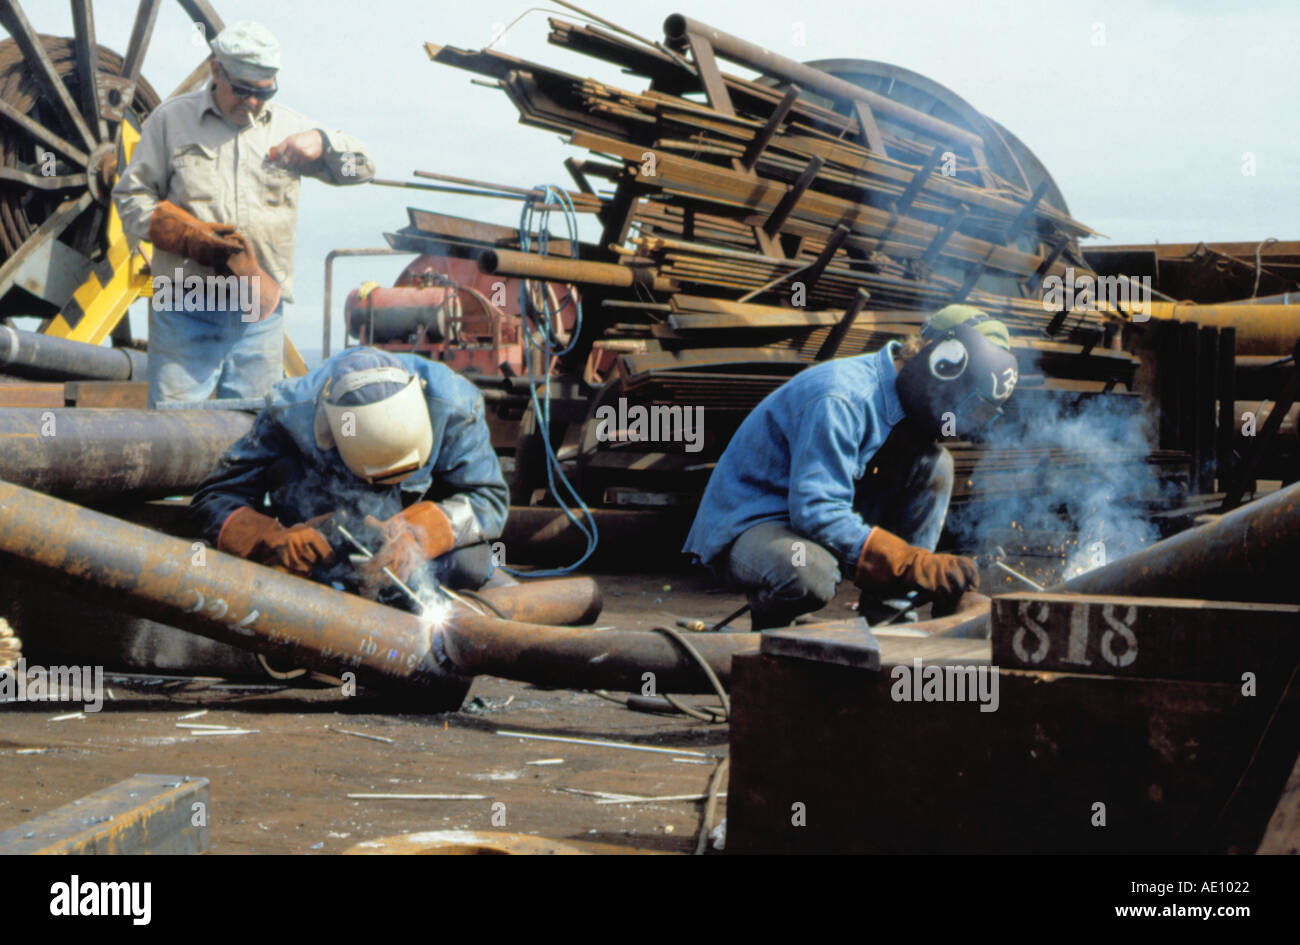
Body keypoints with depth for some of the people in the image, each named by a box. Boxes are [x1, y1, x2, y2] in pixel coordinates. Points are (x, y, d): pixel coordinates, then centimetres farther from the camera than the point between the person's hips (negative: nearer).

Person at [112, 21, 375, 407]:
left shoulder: (287, 127, 12)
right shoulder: (170, 120, 7)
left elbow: (362, 167, 12)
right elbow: (130, 197, 5)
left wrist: (320, 143, -10)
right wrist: (190, 237, -12)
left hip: (259, 314, 2)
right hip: (185, 307, -2)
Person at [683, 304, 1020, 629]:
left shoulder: (897, 394, 1)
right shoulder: (839, 399, -27)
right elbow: (817, 513, -32)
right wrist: (920, 567, -34)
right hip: (745, 525, -8)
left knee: (933, 463, -4)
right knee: (811, 574, -42)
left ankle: (884, 614, -5)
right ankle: (770, 614, -4)